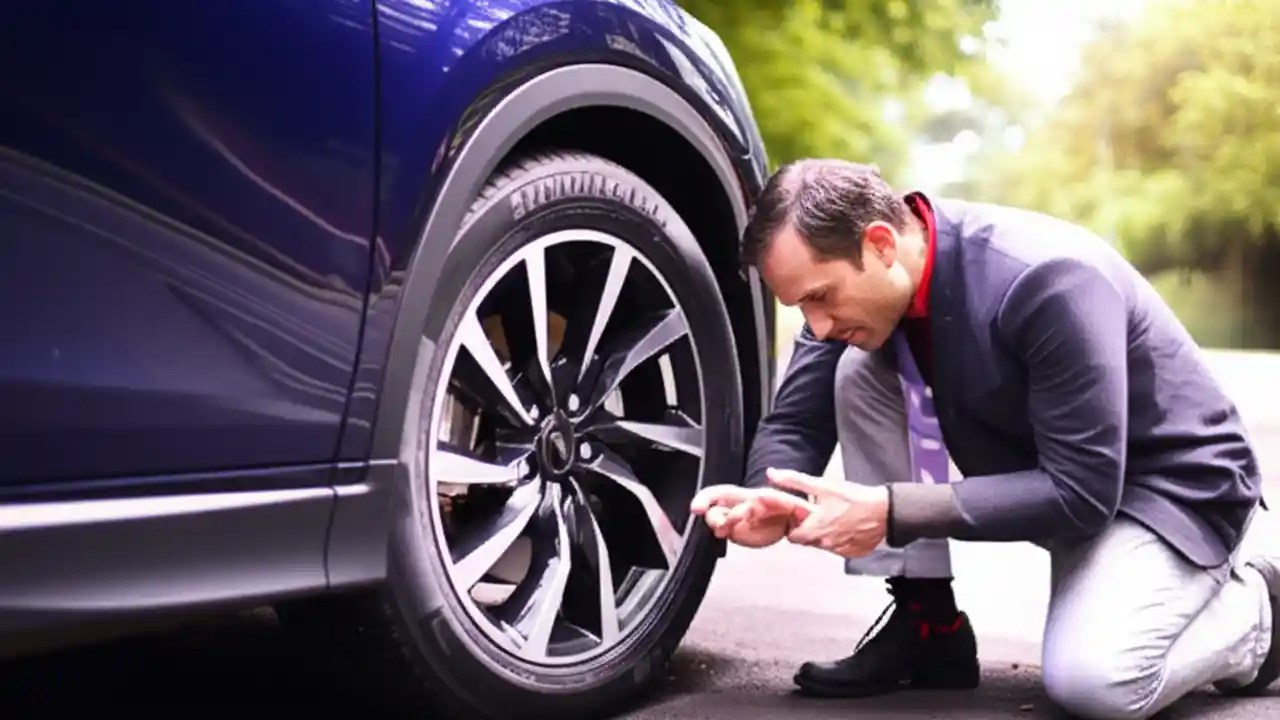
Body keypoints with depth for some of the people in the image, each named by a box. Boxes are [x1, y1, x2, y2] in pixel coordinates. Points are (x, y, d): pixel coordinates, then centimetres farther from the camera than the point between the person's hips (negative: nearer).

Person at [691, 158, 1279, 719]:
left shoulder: (1047, 280, -33)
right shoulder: (851, 280, -12)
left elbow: (1082, 493, -32)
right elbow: (795, 422, -4)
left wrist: (891, 511, -35)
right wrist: (770, 502, -28)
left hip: (1172, 485, -6)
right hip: (1038, 470, 7)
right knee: (858, 374, -14)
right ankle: (925, 623, -4)